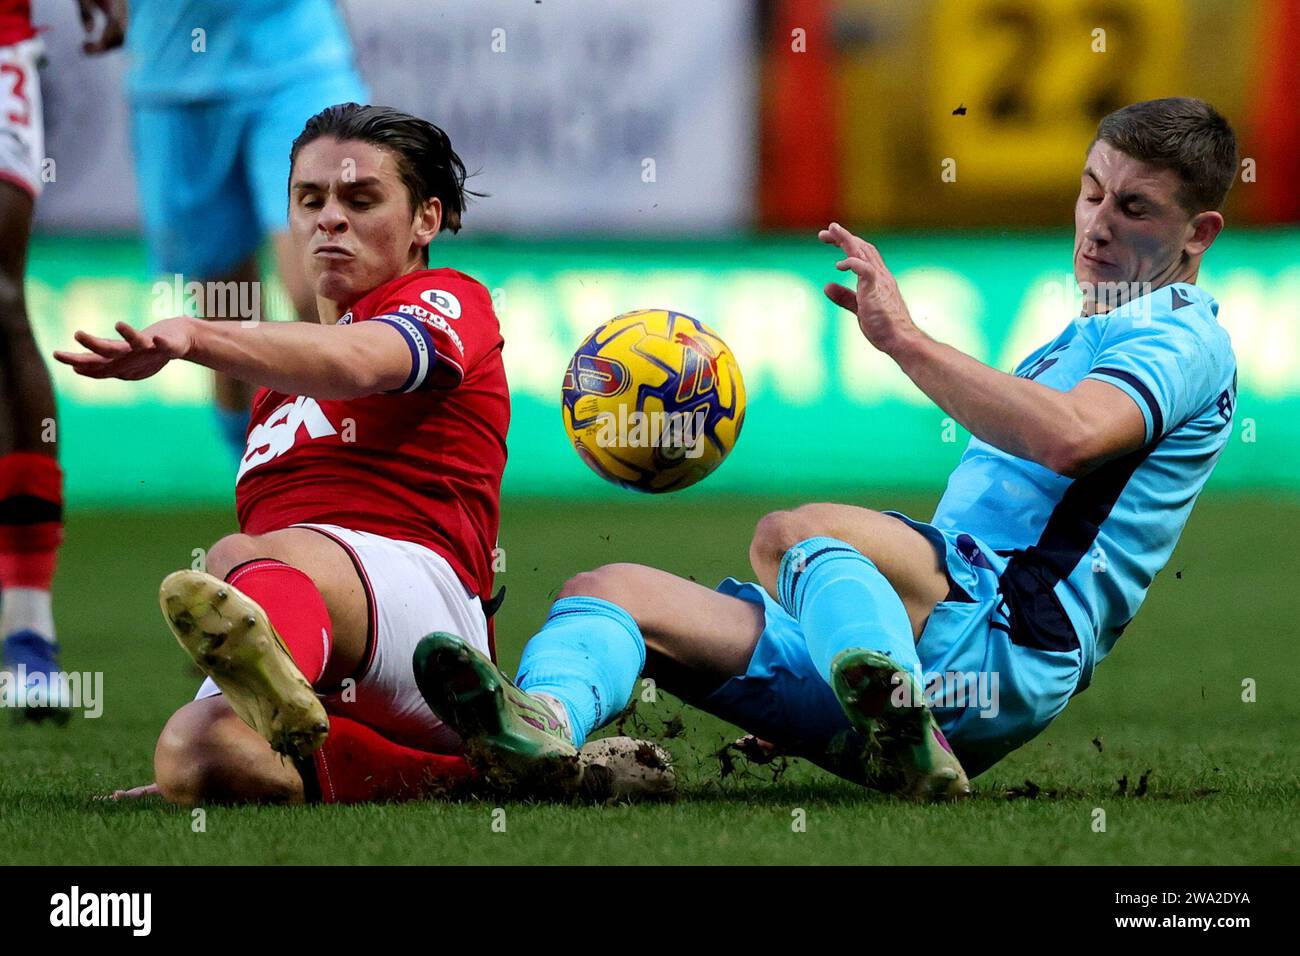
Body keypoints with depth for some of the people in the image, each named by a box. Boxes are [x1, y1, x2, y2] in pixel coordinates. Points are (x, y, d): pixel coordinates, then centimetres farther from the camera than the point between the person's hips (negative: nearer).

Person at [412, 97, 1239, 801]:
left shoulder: (1183, 337, 2)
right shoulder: (1074, 346, 34)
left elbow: (1067, 436, -22)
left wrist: (906, 339, -19)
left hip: (1009, 641, -9)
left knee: (794, 533, -36)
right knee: (610, 590, -4)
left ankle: (913, 748, -60)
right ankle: (548, 719, -40)